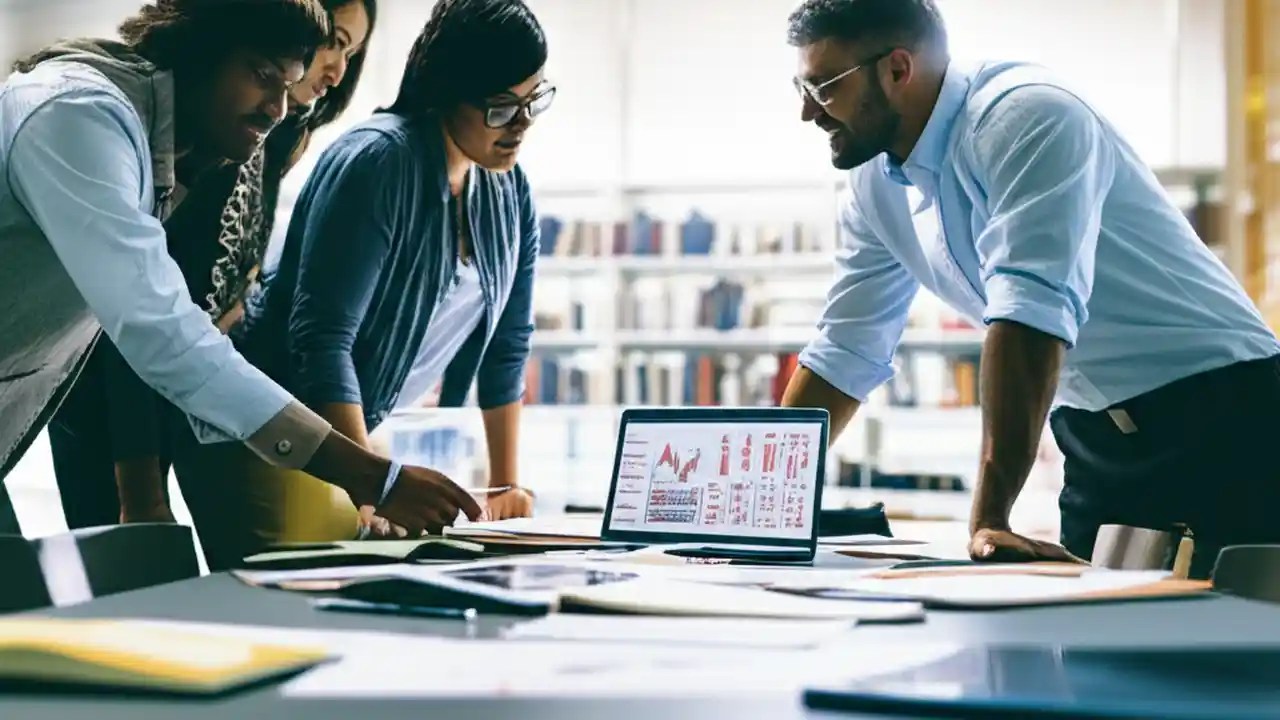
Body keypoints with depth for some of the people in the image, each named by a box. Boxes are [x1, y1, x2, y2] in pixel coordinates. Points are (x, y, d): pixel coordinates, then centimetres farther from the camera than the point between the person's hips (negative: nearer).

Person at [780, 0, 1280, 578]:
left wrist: (988, 519, -37)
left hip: (1216, 417, -7)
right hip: (1097, 439, 7)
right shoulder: (875, 186, 4)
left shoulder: (1026, 116, -20)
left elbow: (1032, 310, -31)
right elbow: (843, 352, 12)